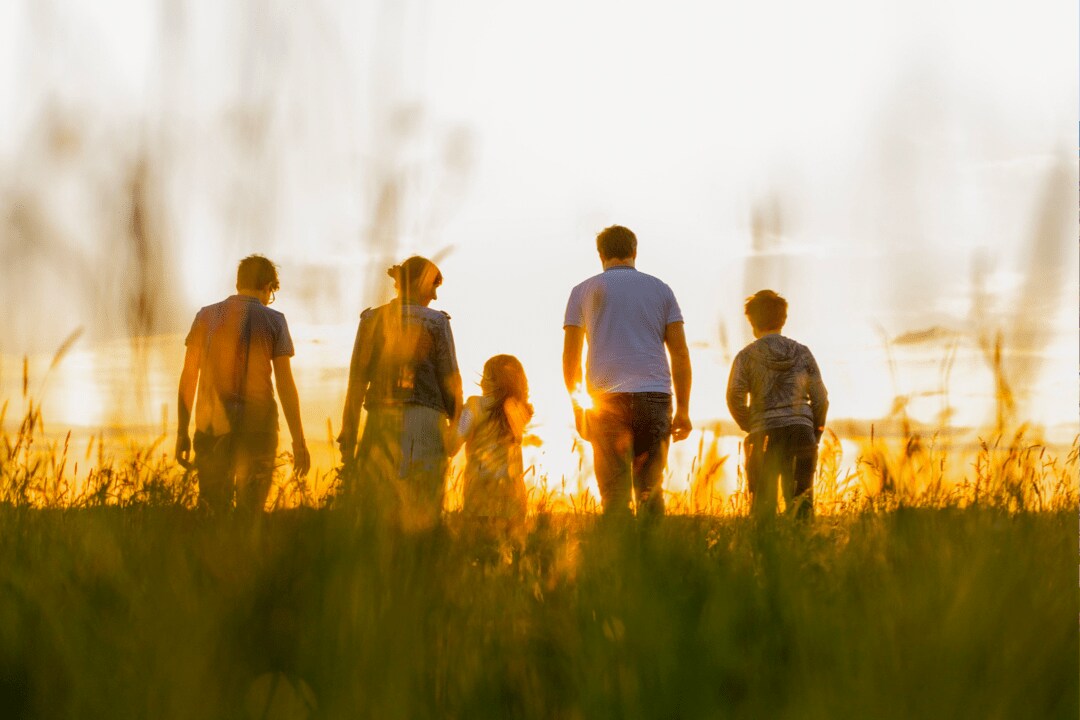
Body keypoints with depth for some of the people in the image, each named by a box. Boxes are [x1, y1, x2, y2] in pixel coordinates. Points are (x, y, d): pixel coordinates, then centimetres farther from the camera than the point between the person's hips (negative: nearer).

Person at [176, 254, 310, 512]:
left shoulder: (206, 316, 6)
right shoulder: (273, 321, 0)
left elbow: (188, 377, 5)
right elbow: (285, 385, -3)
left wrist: (182, 433, 11)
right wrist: (298, 441, 0)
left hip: (211, 426, 2)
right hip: (257, 428, -2)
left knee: (212, 510, 7)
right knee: (250, 513, 4)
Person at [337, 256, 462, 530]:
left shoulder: (371, 319, 7)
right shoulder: (436, 322, -1)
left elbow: (357, 381, 4)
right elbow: (451, 381, -1)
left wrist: (348, 435, 6)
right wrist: (456, 428, 10)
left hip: (379, 422, 3)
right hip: (425, 420, -3)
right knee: (419, 516, 1)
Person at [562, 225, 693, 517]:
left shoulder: (584, 291, 10)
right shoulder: (660, 289, 13)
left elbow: (570, 356, 6)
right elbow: (680, 353, 7)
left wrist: (577, 408, 12)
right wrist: (683, 410, 8)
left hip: (606, 397, -1)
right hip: (655, 395, 1)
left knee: (614, 493, 1)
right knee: (650, 490, 8)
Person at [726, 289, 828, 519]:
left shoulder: (747, 355, 3)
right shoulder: (803, 353, 10)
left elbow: (735, 397, -7)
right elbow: (820, 398, 8)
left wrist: (750, 428, 6)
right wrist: (815, 436, 16)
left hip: (764, 437, -1)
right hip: (801, 432, 2)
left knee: (763, 505, 2)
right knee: (800, 498, 2)